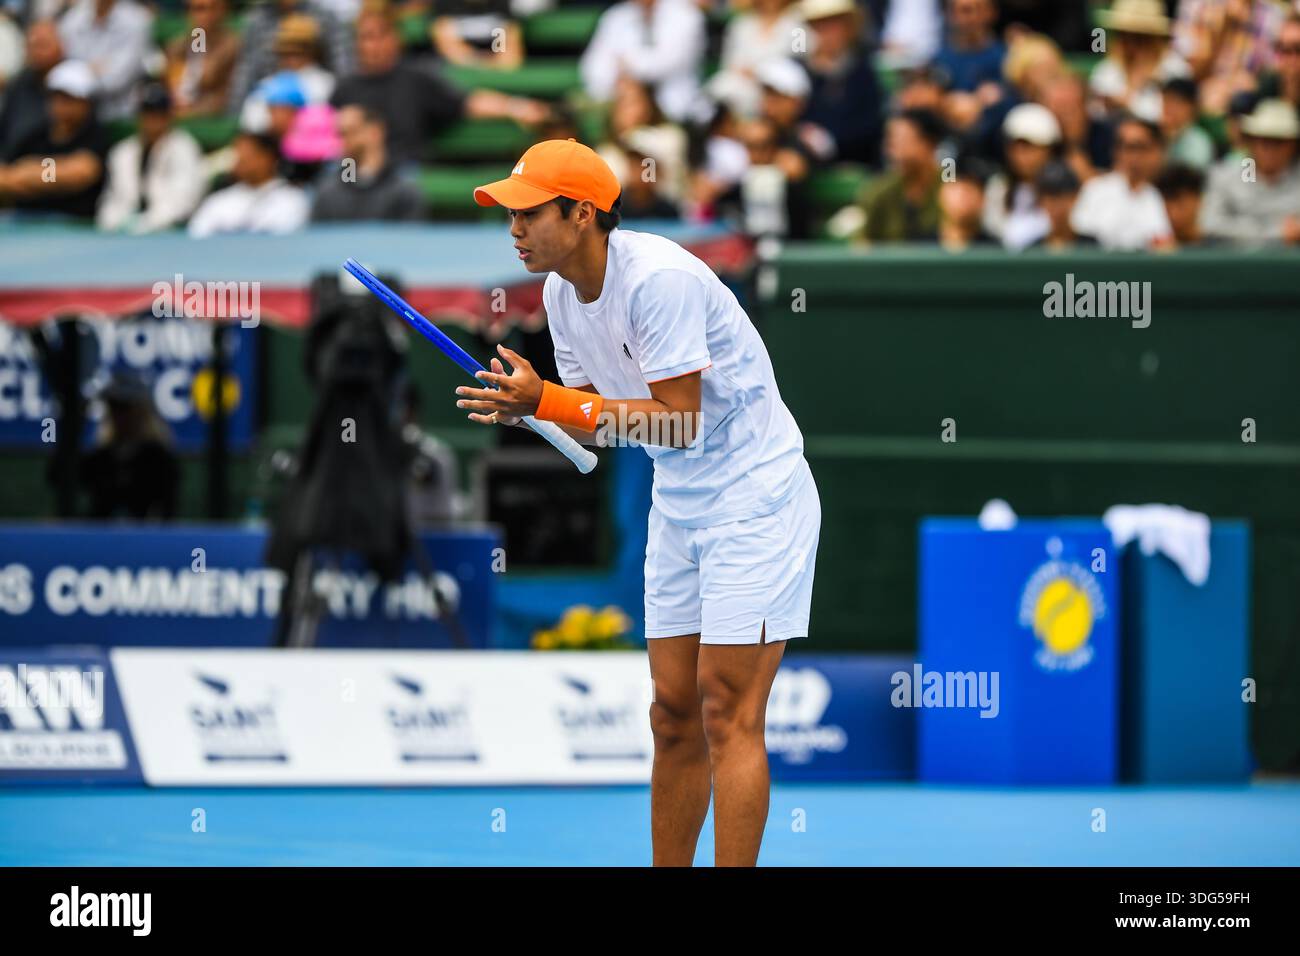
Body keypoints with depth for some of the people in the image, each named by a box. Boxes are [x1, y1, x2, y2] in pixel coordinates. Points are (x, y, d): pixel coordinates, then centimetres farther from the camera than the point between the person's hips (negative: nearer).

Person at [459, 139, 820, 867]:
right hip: (678, 504, 9)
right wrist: (525, 411, -12)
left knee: (727, 712, -12)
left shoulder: (658, 279, -23)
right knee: (674, 714, 8)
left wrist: (546, 401, -27)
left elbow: (677, 423, -25)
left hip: (754, 498, -9)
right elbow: (597, 420, 9)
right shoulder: (562, 292, 4)